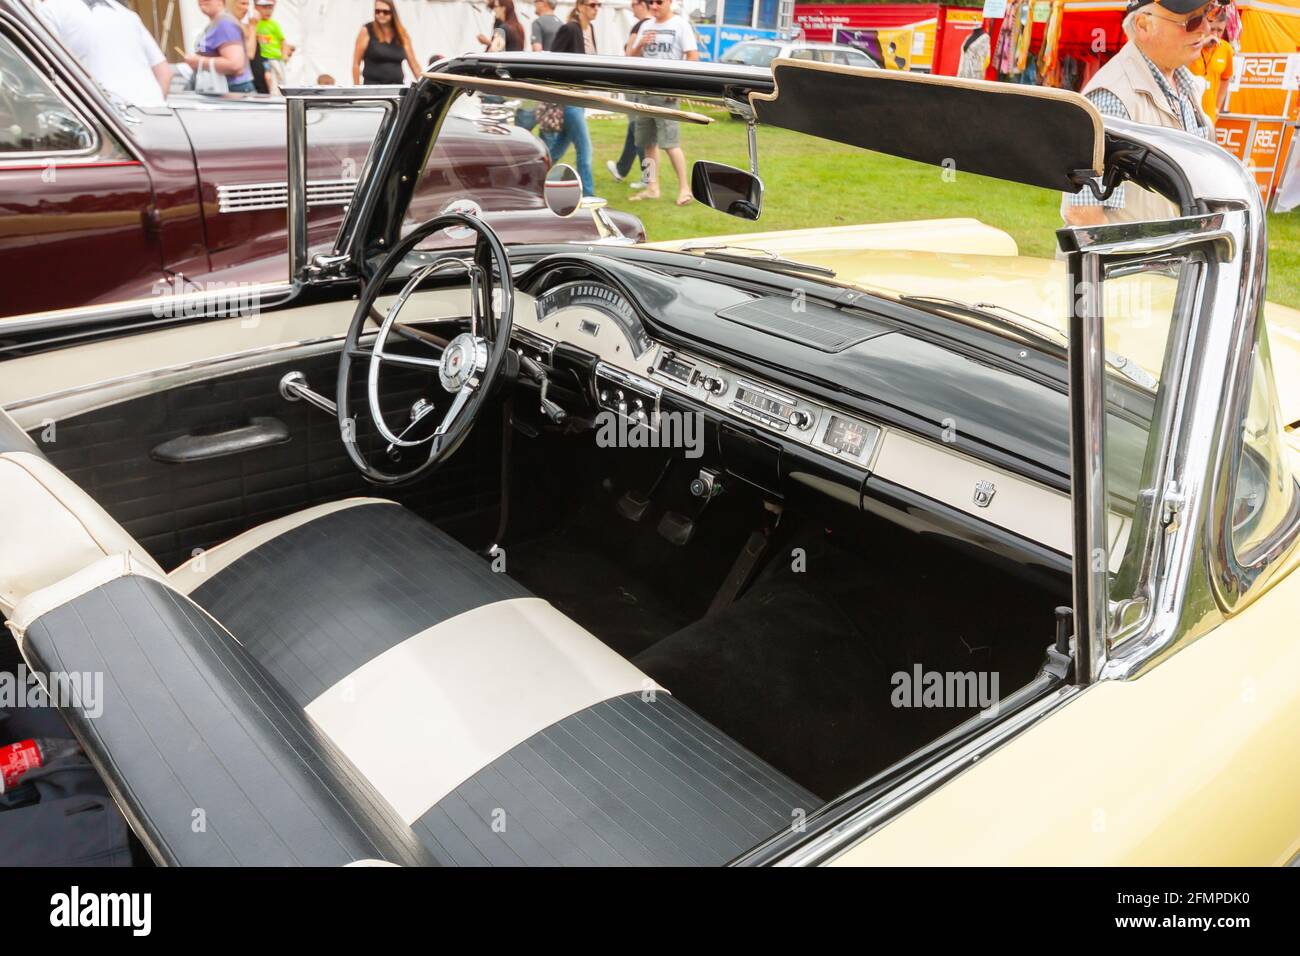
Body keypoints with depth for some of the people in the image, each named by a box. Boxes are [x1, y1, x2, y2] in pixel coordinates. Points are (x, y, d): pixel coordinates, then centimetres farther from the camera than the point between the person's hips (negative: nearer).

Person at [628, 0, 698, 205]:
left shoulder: (680, 24, -3)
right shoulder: (646, 26, 14)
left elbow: (693, 57, -8)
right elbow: (633, 57, 17)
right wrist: (640, 44, -4)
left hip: (666, 93, -6)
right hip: (645, 90, 7)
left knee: (670, 143, -11)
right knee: (648, 142, 7)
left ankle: (684, 188, -3)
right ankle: (652, 188, 15)